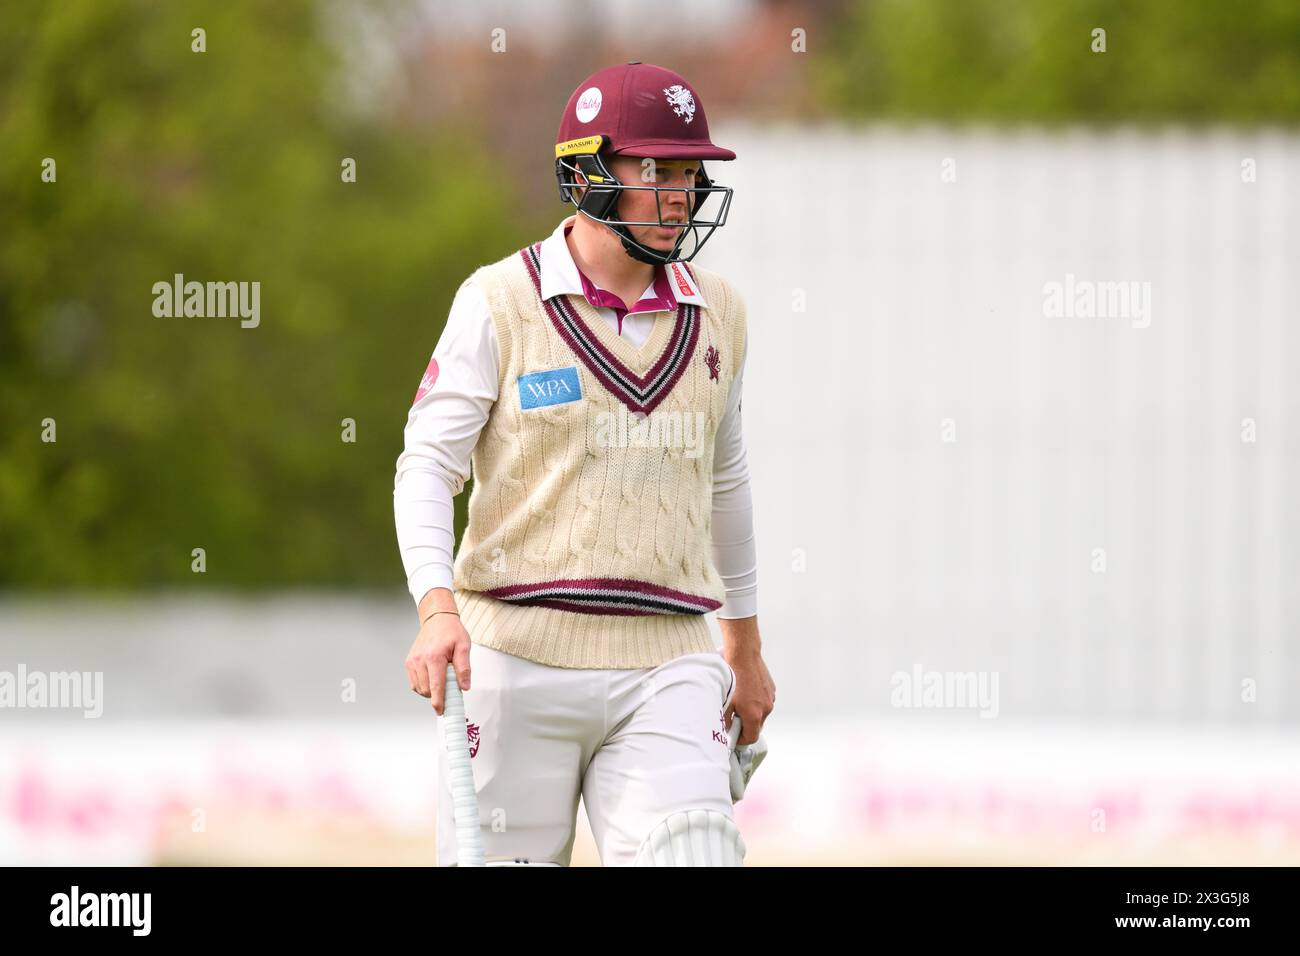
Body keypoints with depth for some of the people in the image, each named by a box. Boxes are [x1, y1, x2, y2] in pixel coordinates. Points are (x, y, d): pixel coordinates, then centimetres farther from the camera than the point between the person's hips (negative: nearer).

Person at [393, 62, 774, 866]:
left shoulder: (717, 315, 11)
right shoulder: (499, 303, -2)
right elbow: (427, 468, -4)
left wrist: (746, 647, 29)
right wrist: (438, 608, -21)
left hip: (667, 664, 3)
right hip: (517, 655, -3)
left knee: (689, 851, -16)